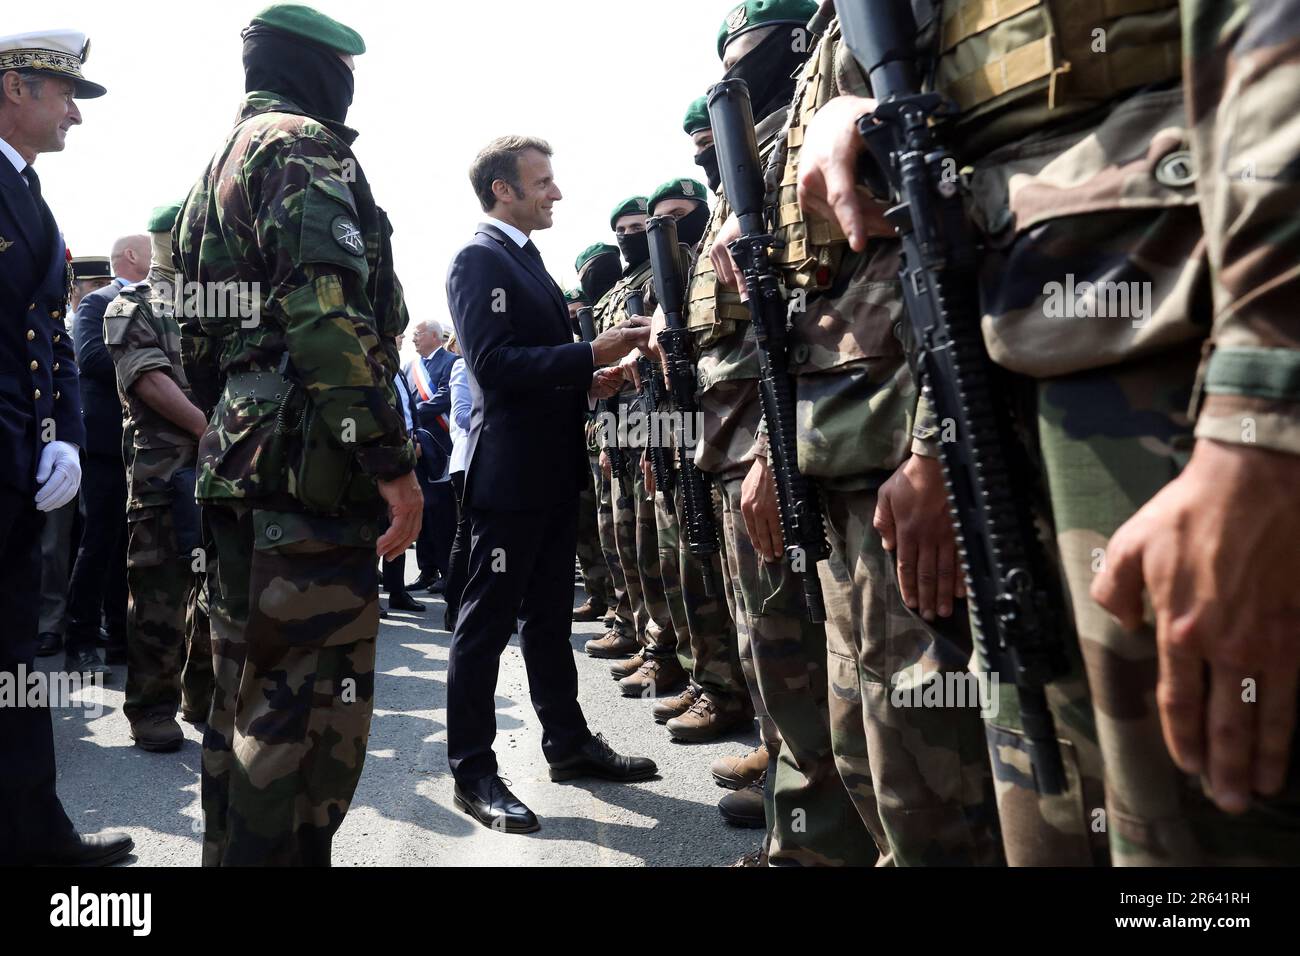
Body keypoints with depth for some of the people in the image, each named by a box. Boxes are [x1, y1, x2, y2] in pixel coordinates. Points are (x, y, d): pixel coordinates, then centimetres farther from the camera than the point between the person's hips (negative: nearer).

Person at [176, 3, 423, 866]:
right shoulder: (303, 145, -5)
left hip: (238, 463, 10)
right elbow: (328, 316, -20)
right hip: (310, 470, -10)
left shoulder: (219, 165, 25)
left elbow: (198, 336, 25)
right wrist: (392, 460, -20)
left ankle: (233, 850, 28)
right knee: (313, 707, -5)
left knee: (249, 697, 17)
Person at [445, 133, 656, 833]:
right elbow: (493, 363, -22)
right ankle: (472, 769, 9)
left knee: (549, 615, 17)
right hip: (510, 470, -10)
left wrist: (586, 380, 8)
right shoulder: (479, 259, -11)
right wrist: (591, 354, -22)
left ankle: (568, 742, 29)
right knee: (488, 620, -1)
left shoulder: (526, 258, 19)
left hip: (553, 469, 10)